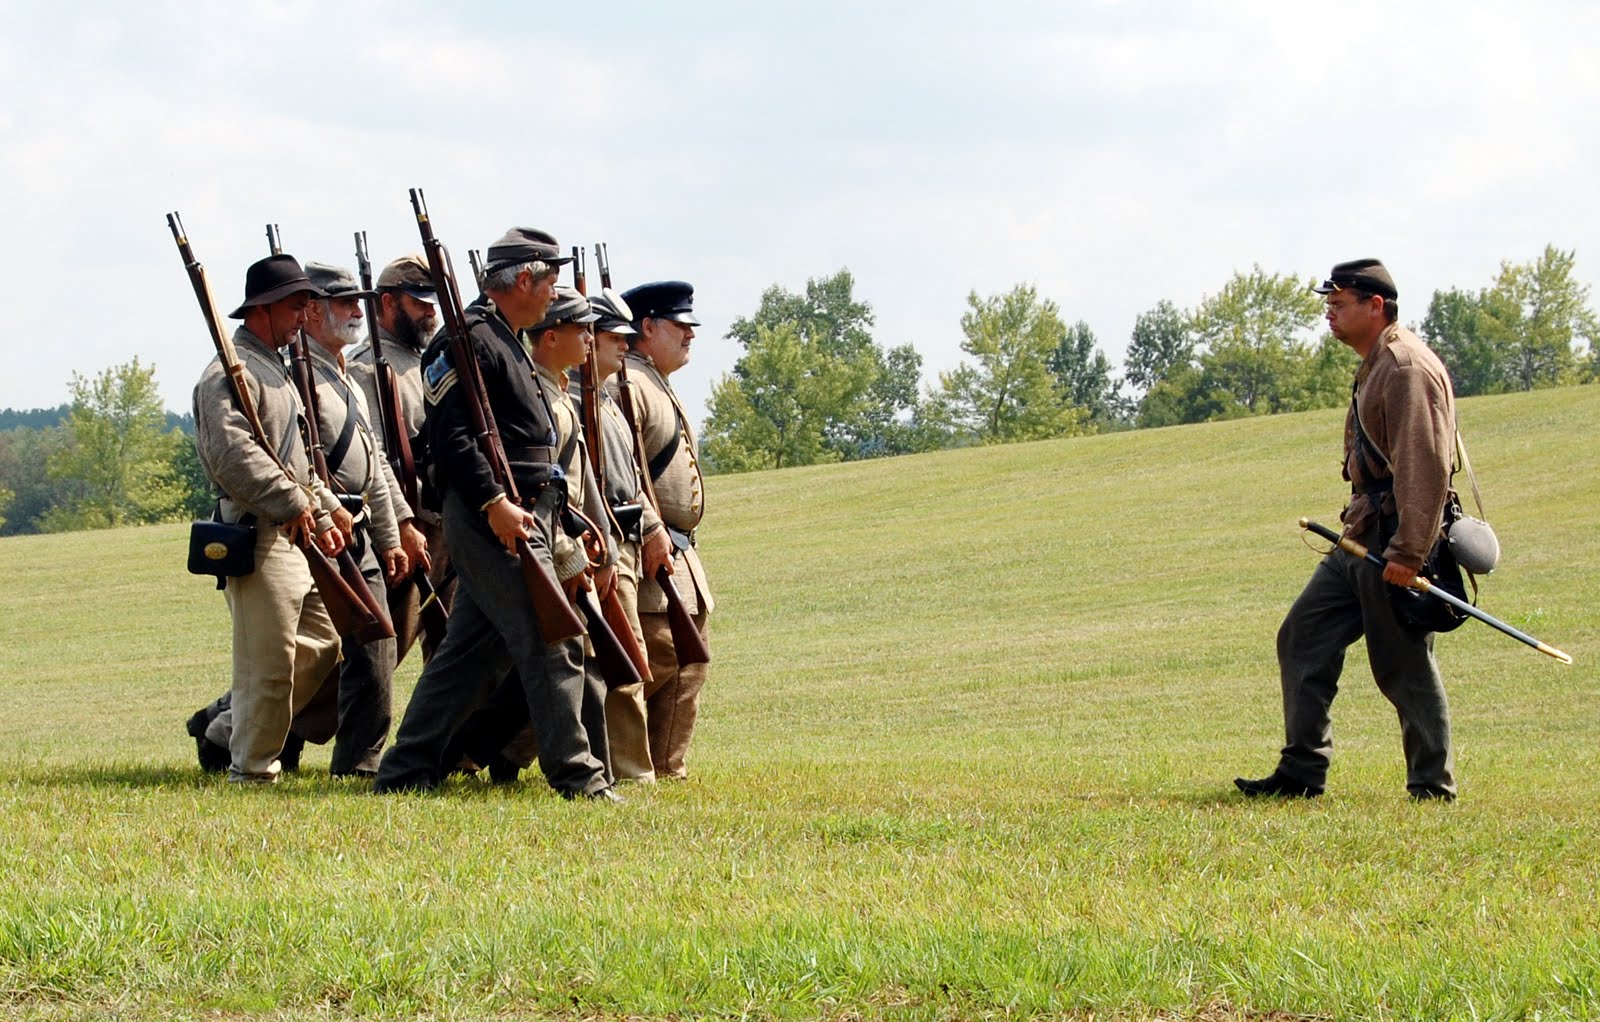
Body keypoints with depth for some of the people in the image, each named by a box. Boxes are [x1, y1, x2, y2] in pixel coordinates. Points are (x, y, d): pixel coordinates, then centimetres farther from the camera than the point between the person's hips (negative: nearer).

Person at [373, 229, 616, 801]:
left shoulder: (507, 344, 22)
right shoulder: (472, 340, -11)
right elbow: (450, 433, -20)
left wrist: (562, 522, 23)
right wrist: (494, 502, -26)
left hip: (523, 518, 10)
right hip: (495, 521, -10)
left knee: (471, 650, 10)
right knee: (551, 642, -10)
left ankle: (406, 771, 13)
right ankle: (576, 777, -9)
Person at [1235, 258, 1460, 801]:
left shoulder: (1408, 369, -15)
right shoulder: (1375, 368, 18)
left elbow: (1425, 466, -22)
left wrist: (1407, 551, -26)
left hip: (1392, 538, -11)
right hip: (1360, 537, 11)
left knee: (1404, 665, -5)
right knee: (1304, 637, 8)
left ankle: (1433, 788, 3)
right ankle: (1301, 772, 10)